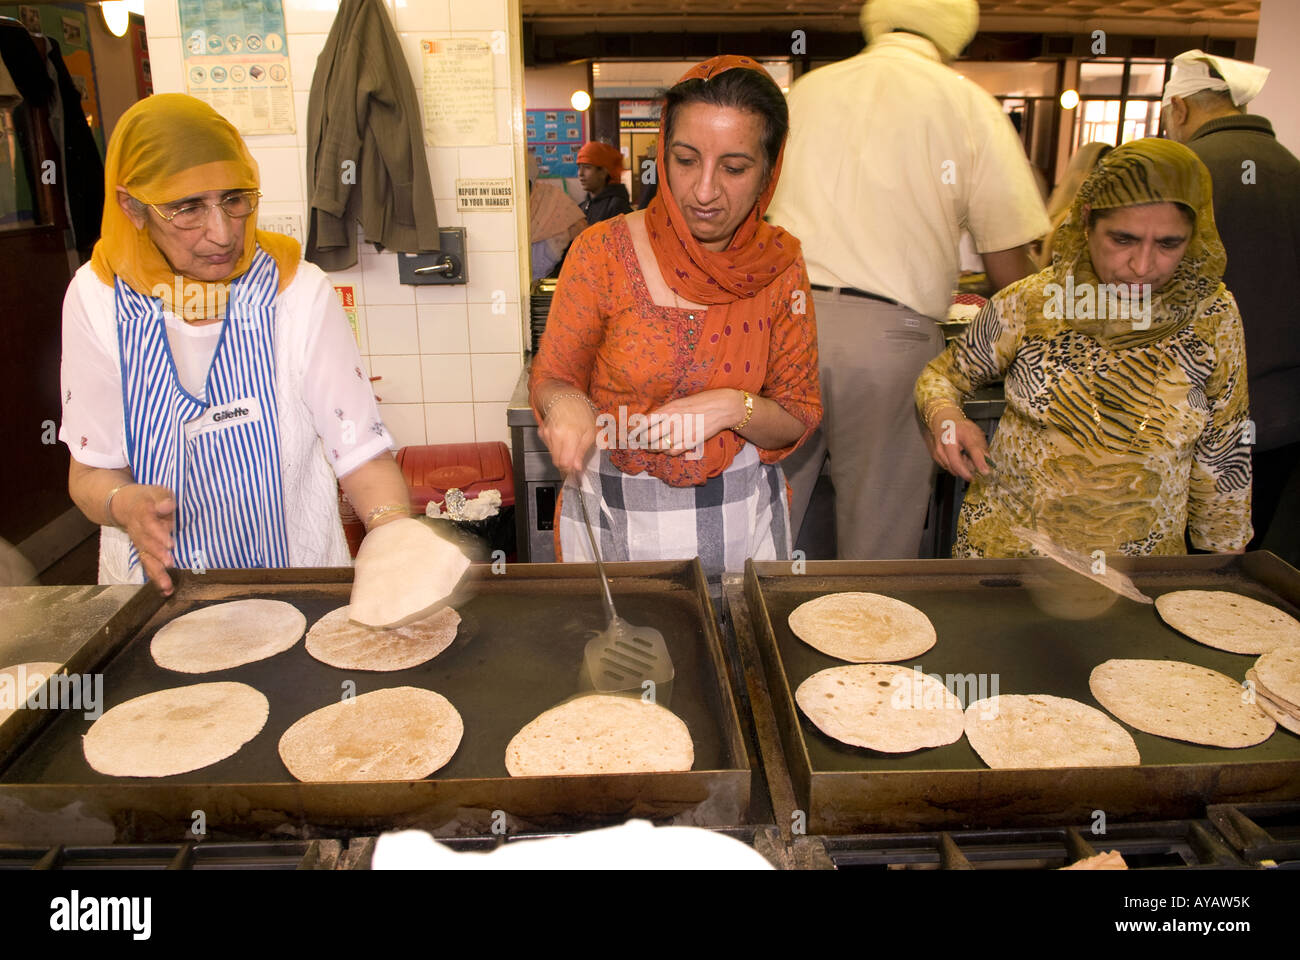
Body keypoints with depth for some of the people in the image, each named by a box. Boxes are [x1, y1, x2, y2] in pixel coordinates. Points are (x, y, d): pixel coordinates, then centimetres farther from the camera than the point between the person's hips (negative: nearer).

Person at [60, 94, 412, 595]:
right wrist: (124, 504, -18)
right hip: (155, 586, 2)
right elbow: (91, 470, 4)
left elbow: (363, 456, -8)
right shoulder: (97, 299, -2)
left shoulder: (298, 291, -7)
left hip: (297, 580, -1)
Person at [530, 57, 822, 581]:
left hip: (740, 519, 2)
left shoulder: (779, 263, -5)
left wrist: (733, 408, -21)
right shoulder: (603, 253, -11)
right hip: (612, 516, -1)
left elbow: (800, 416, -1)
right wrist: (566, 403, -25)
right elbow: (551, 377, -2)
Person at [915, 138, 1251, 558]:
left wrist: (1223, 549, 12)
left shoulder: (1213, 317, -5)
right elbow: (943, 374, 6)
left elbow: (1221, 453, 6)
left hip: (1144, 548, -1)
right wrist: (944, 417, -16)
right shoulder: (1027, 303, -9)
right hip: (1008, 538, 1)